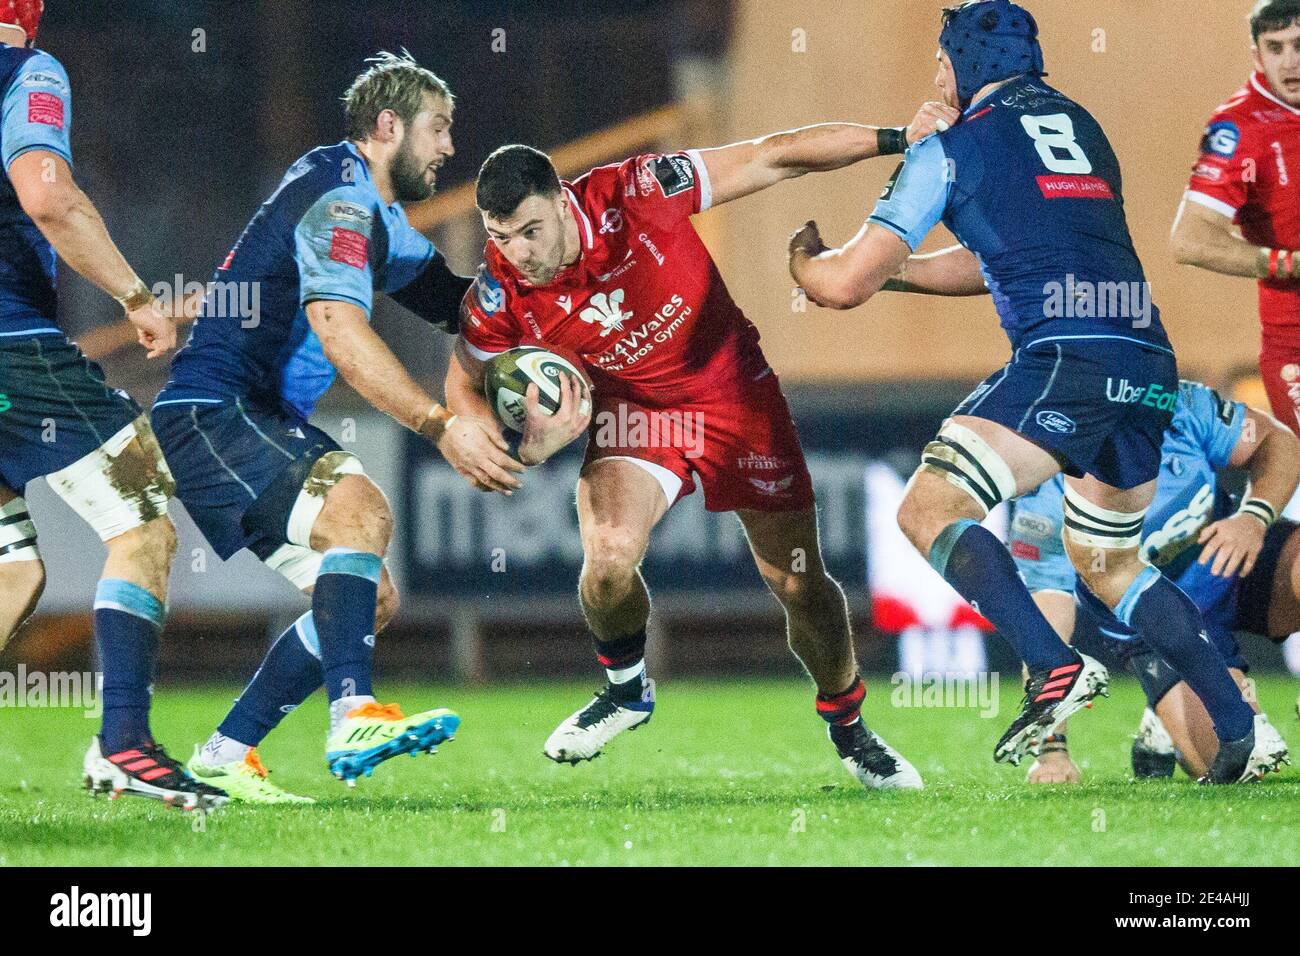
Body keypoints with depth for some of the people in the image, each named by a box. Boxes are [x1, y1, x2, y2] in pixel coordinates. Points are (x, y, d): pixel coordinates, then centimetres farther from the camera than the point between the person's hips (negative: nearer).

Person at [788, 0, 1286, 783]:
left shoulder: (952, 150, 5)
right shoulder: (1078, 125, 25)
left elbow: (845, 286, 5)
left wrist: (805, 259, 27)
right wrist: (894, 269, 38)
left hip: (1065, 361, -7)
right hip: (1150, 364, 7)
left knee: (931, 511, -6)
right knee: (1108, 562, 22)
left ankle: (1056, 670, -24)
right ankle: (1243, 729, 13)